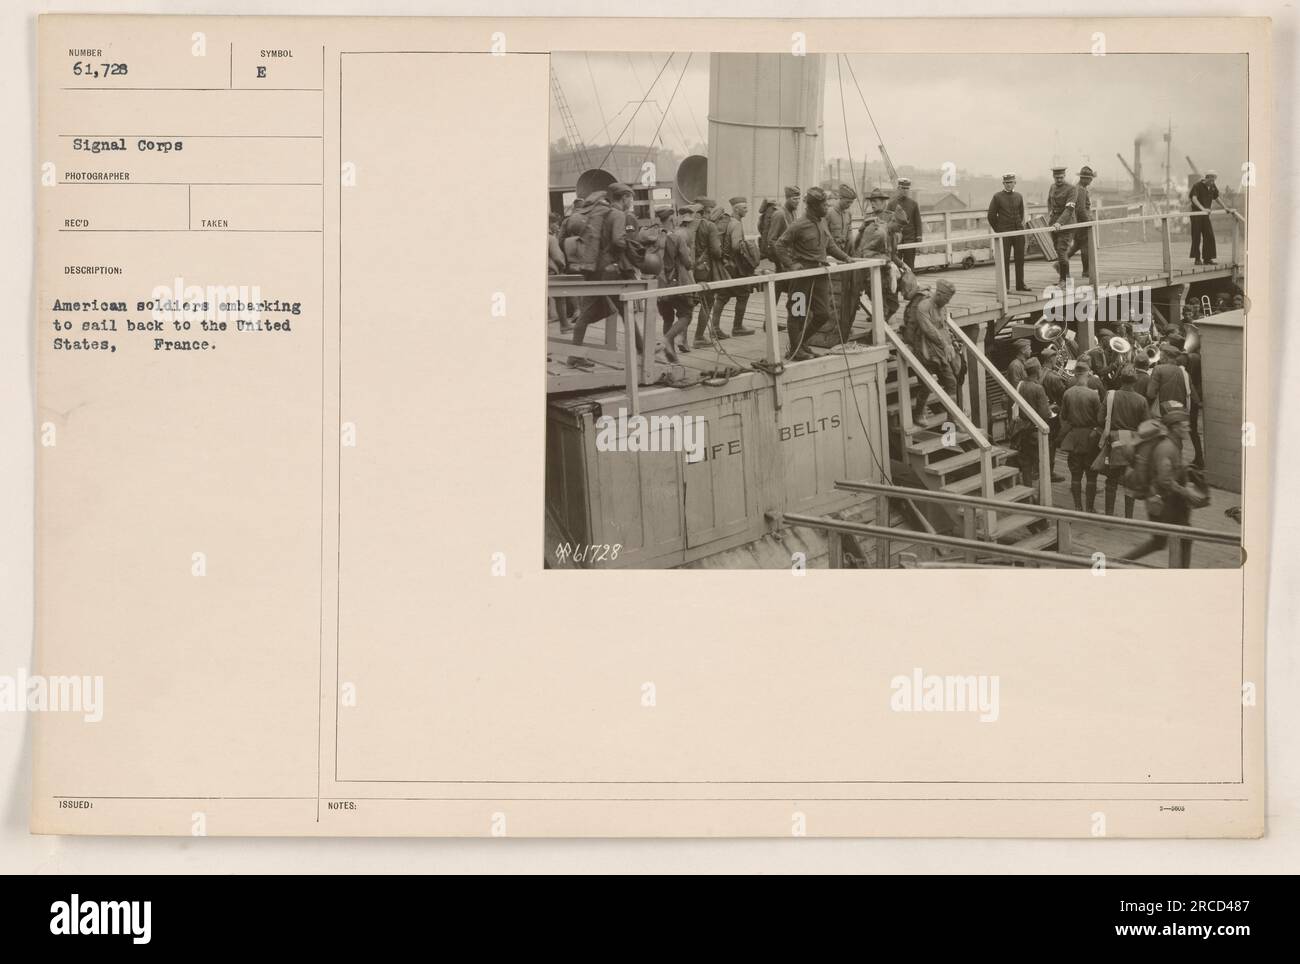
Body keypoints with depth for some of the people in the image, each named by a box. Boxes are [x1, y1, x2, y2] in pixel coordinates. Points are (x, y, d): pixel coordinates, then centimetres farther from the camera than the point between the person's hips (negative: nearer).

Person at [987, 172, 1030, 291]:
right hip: (1004, 233, -4)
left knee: (1020, 259, 7)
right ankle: (1004, 286, 0)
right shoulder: (997, 197, -2)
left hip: (1018, 231, 4)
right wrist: (998, 230, 3)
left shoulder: (1018, 196, 9)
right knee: (1005, 260, -3)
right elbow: (991, 216, 1)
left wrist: (1020, 225, 11)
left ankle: (1020, 284, 16)